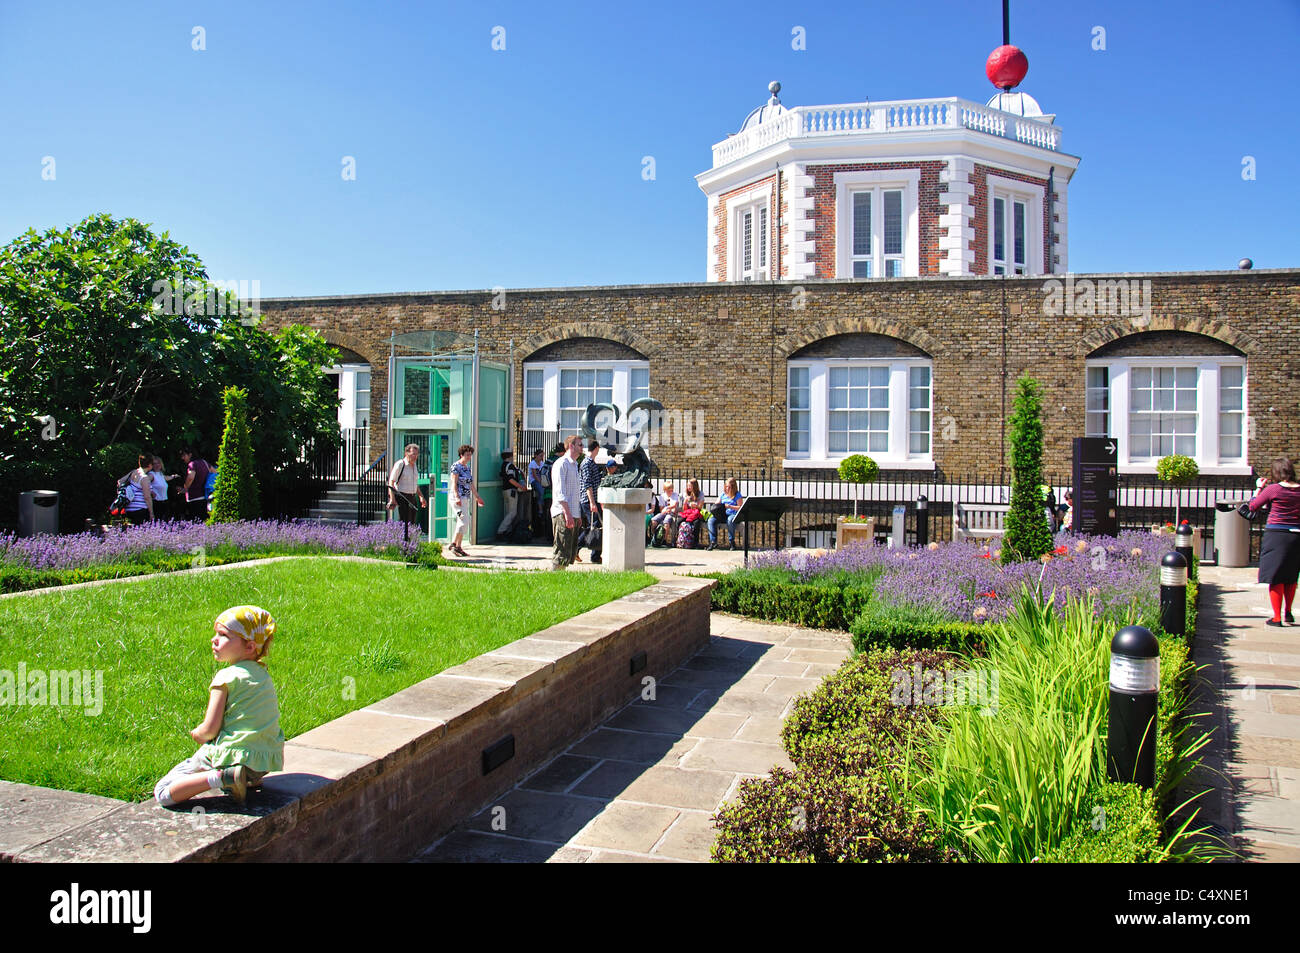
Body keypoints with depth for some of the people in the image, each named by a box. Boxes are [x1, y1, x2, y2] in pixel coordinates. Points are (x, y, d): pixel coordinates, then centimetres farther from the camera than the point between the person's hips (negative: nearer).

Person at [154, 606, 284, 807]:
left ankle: (221, 776, -19)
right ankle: (248, 779, 11)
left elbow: (209, 730, -12)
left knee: (163, 793, -2)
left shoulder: (227, 677, -10)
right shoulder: (263, 675, 12)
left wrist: (197, 734, 11)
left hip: (232, 756, -8)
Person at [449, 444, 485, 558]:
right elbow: (454, 483, -14)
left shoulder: (467, 468, 16)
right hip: (458, 498, -9)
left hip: (465, 498, 9)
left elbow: (471, 484, 23)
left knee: (465, 522, 7)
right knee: (464, 521, -14)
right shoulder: (456, 466, -8)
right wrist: (457, 497, -23)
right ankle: (456, 545, -6)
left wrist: (476, 496, 24)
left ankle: (456, 545, 12)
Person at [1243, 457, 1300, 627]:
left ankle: (1277, 617, 4)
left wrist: (1259, 489, 12)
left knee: (1275, 577, 3)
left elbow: (1252, 506, -1)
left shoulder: (1273, 489, -10)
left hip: (1276, 535, -4)